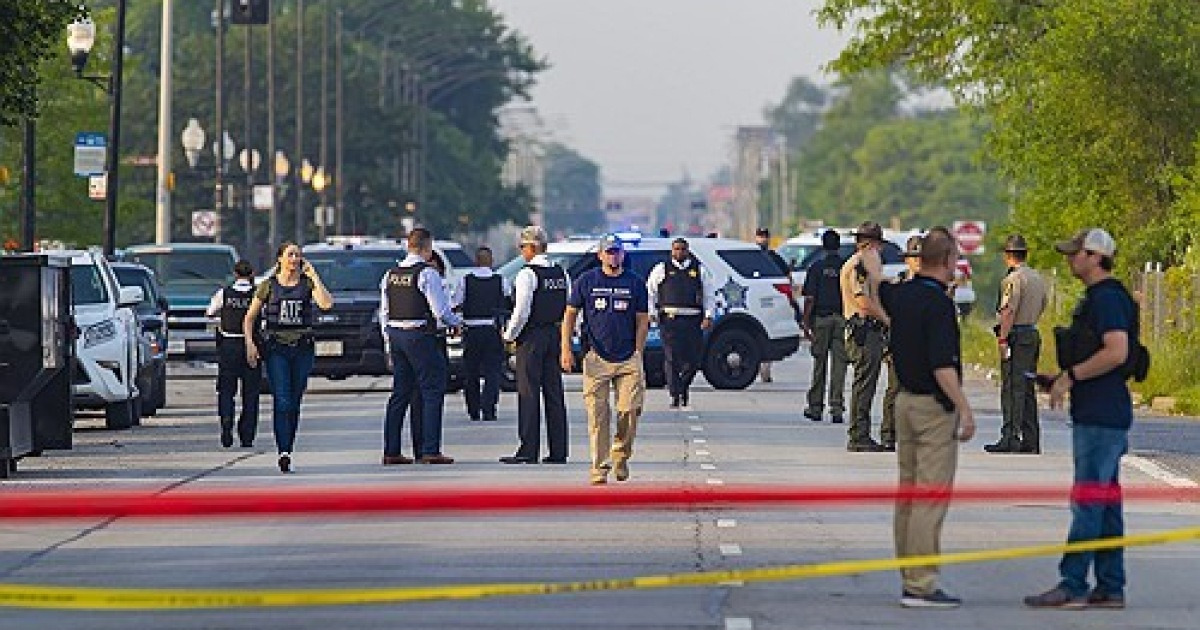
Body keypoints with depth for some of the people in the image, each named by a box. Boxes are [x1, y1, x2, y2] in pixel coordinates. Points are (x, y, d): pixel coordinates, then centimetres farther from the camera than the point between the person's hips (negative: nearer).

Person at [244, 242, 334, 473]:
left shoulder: (307, 283, 6)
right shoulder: (269, 286, 5)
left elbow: (326, 304, -13)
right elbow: (250, 318, 10)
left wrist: (314, 276, -9)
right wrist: (249, 343, -4)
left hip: (303, 348, 2)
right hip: (276, 348, -2)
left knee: (294, 402, 5)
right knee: (282, 400, -14)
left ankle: (287, 451, 15)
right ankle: (284, 453, -22)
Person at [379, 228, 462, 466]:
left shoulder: (391, 275, 11)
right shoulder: (427, 273, -11)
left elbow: (384, 313, 14)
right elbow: (440, 311, -14)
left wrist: (389, 344, 20)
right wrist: (457, 322, 5)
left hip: (396, 335, 7)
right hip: (420, 336, -7)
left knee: (400, 393, 13)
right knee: (432, 391, -2)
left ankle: (391, 451, 13)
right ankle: (430, 451, -7)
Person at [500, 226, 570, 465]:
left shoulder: (527, 274, -13)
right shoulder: (561, 274, 10)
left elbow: (521, 311, -17)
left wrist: (509, 335, -3)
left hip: (532, 337, -7)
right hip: (556, 336, 7)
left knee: (529, 394, -5)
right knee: (554, 393, 8)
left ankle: (528, 451, -7)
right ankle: (558, 451, 8)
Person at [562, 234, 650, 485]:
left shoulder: (635, 283, 8)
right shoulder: (586, 282, 6)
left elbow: (642, 321, 10)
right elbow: (570, 315, 9)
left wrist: (638, 353, 2)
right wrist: (566, 349, -1)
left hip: (628, 359, 1)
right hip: (596, 358, -1)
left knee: (630, 411, -6)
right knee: (597, 415, -4)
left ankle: (621, 455, 18)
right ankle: (599, 468, -1)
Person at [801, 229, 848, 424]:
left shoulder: (817, 267, -4)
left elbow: (810, 298, -7)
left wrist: (805, 322, -3)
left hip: (821, 319, -1)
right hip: (843, 319, 1)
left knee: (819, 364, 8)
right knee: (839, 364, 1)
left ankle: (815, 407, 13)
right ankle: (836, 407, -4)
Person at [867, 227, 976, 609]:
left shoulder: (901, 294, 6)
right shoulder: (938, 304, -18)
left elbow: (878, 296, 31)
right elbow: (942, 365, -23)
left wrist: (873, 272, 51)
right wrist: (964, 409, -20)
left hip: (905, 401, 9)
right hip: (934, 406, -9)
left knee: (908, 493, 12)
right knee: (931, 498, -9)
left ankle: (909, 578, 16)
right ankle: (921, 585, -12)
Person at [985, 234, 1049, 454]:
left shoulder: (1014, 278, -11)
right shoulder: (1038, 278, 16)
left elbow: (1009, 311, -18)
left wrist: (1003, 339, -18)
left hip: (1016, 335, -9)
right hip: (1033, 333, 9)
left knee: (1012, 388, -10)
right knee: (1027, 388, 12)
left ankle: (1011, 438, -14)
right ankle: (1030, 440, 12)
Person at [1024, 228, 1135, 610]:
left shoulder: (1108, 298, -14)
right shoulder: (1096, 298, 19)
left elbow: (1117, 352, -25)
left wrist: (1071, 375, -17)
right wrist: (1062, 379, 15)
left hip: (1101, 417, -11)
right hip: (1094, 415, 11)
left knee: (1088, 503, -10)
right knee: (1106, 505, 11)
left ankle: (1072, 586, -10)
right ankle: (1110, 588, 13)